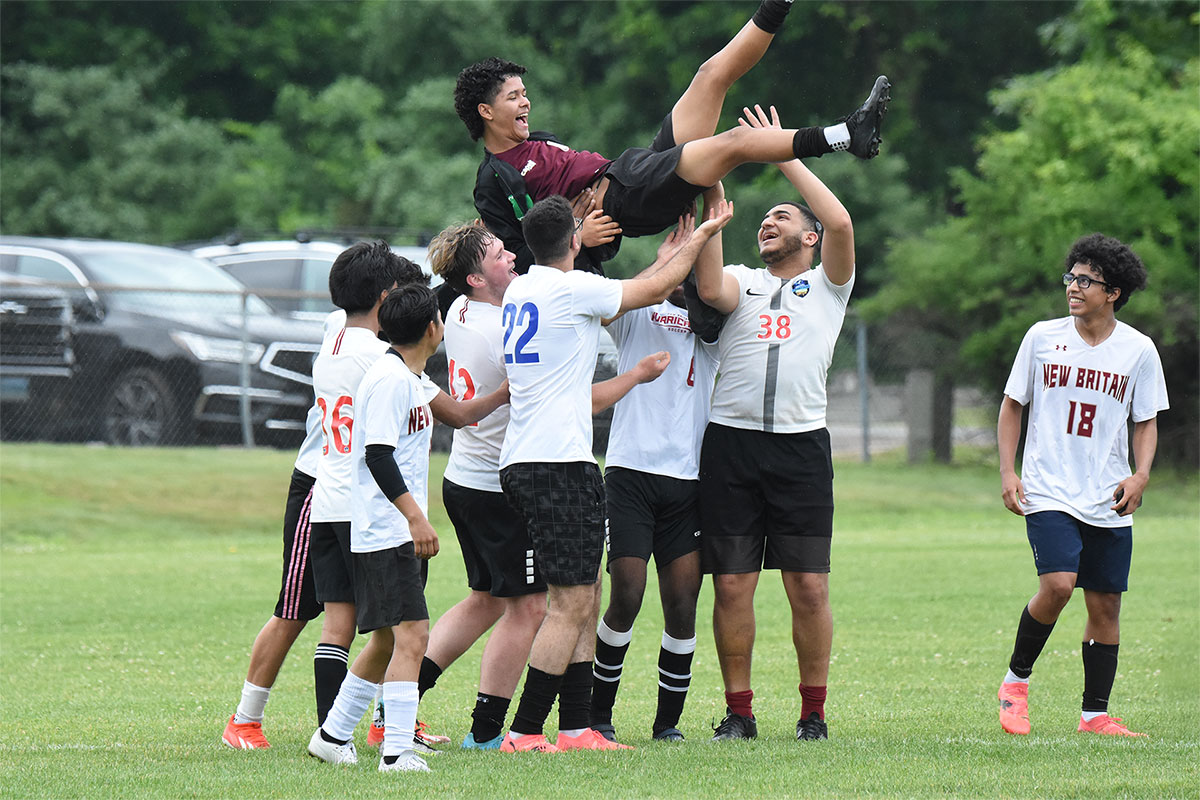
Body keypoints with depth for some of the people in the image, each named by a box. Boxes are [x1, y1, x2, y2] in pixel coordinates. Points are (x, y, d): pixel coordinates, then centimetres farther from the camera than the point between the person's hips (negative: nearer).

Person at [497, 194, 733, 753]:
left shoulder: (519, 291, 16)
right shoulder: (570, 288, -10)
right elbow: (655, 291, 3)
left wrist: (666, 258, 38)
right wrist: (701, 236, 17)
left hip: (522, 463, 10)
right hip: (556, 463, -10)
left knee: (584, 595, 12)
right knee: (571, 603, -8)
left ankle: (575, 728, 11)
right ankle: (523, 734, -10)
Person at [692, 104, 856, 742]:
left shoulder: (827, 285, 12)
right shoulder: (742, 282, 15)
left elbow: (840, 222, -6)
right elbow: (710, 288, -9)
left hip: (801, 446, -1)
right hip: (731, 443, 1)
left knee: (809, 586, -3)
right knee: (732, 585, -1)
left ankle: (813, 710, 8)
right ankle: (739, 710, 8)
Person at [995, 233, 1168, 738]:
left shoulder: (1139, 350, 2)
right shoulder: (1042, 337, 1)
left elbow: (1146, 423, 10)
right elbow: (1012, 405, 10)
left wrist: (1140, 476, -8)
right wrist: (1007, 471, 0)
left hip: (1108, 502, 2)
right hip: (1049, 491, -2)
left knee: (1105, 603, 3)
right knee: (1058, 584, -20)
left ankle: (1095, 714, 13)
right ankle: (1017, 679, 1)